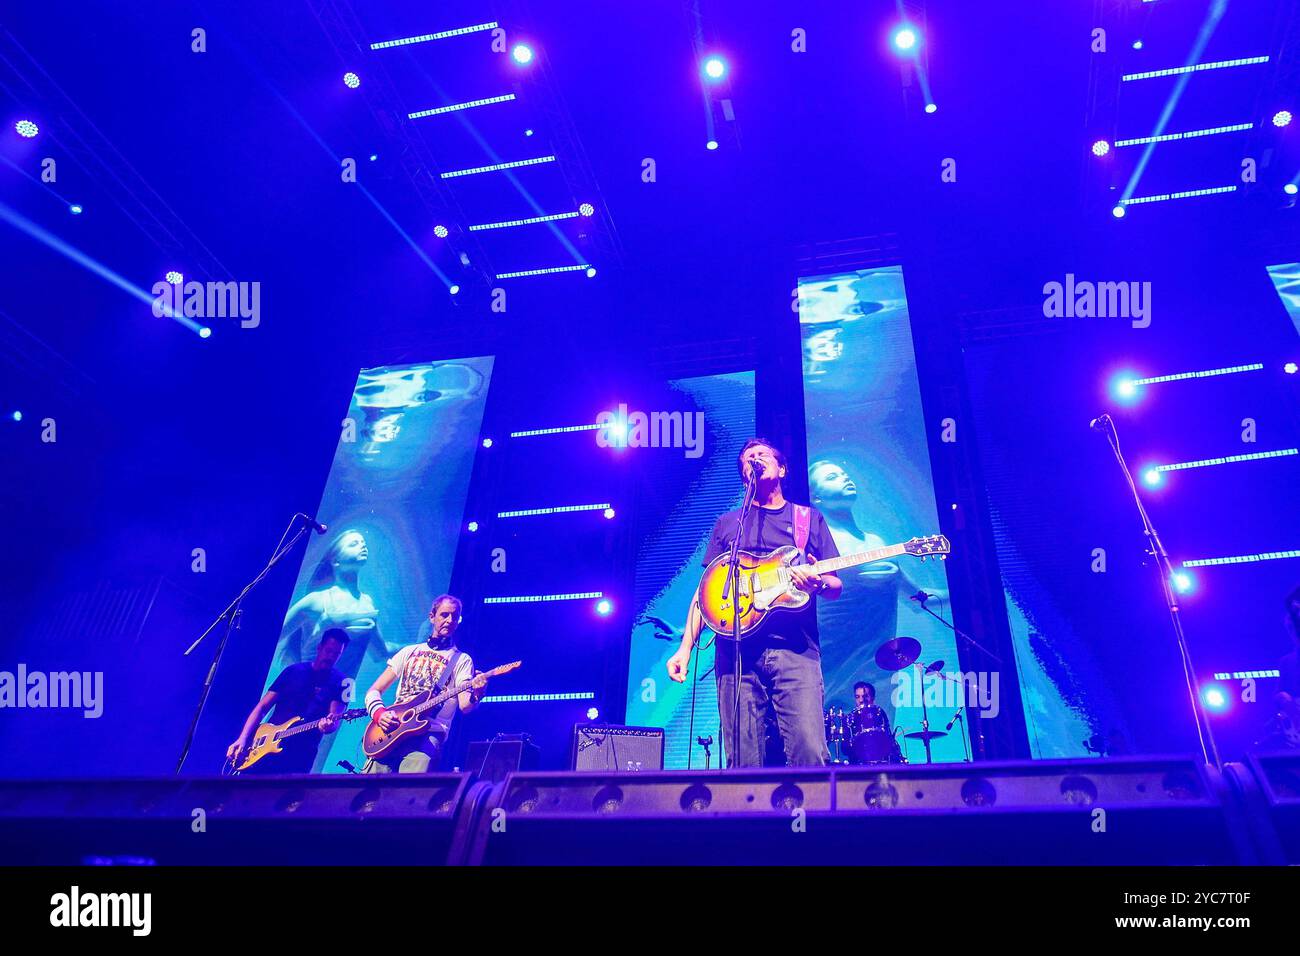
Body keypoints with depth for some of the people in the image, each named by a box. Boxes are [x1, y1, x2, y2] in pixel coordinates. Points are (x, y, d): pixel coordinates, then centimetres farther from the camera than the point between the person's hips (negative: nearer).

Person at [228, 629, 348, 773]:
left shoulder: (340, 683, 3)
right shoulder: (293, 671, 9)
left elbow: (334, 720, -8)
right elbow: (262, 707, 8)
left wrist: (329, 725, -32)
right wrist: (242, 739, -3)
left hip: (300, 755, -2)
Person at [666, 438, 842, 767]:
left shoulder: (810, 518, 19)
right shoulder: (728, 523, 20)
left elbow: (836, 588, 15)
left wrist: (819, 583, -10)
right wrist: (685, 647, 3)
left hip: (795, 650, -1)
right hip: (737, 651, 1)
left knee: (810, 754, -15)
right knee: (743, 762, -3)